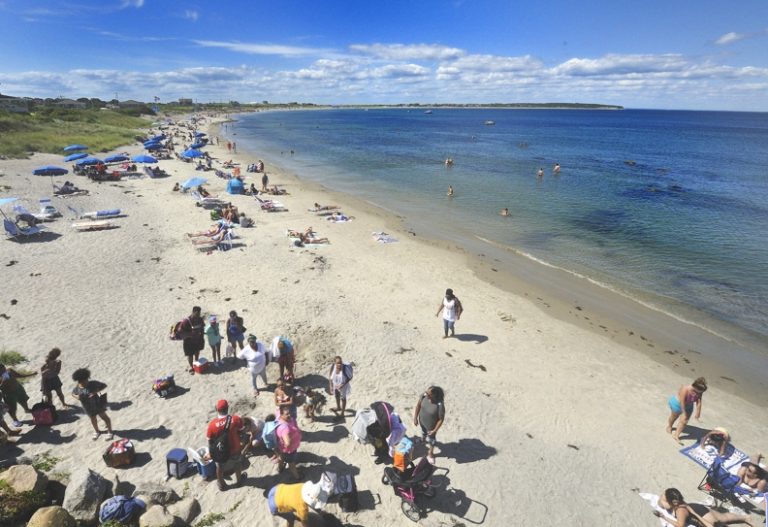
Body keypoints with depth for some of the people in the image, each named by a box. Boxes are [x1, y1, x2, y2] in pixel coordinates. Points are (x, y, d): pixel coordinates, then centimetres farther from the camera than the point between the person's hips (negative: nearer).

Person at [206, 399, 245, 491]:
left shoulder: (212, 424, -27)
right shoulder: (236, 419, -27)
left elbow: (209, 439, -12)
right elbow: (240, 431, -10)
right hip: (234, 449, 0)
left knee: (220, 467, 29)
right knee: (237, 464, 30)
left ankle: (221, 484, 49)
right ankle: (238, 480, 51)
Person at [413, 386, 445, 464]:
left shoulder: (440, 405, -40)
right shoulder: (424, 395, -27)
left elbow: (441, 419, -25)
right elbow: (418, 405, -8)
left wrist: (435, 430, -17)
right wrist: (415, 417, -4)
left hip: (431, 426, -4)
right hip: (422, 421, 4)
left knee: (431, 439, 23)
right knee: (423, 432, 35)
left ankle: (430, 454, 51)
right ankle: (423, 439, 69)